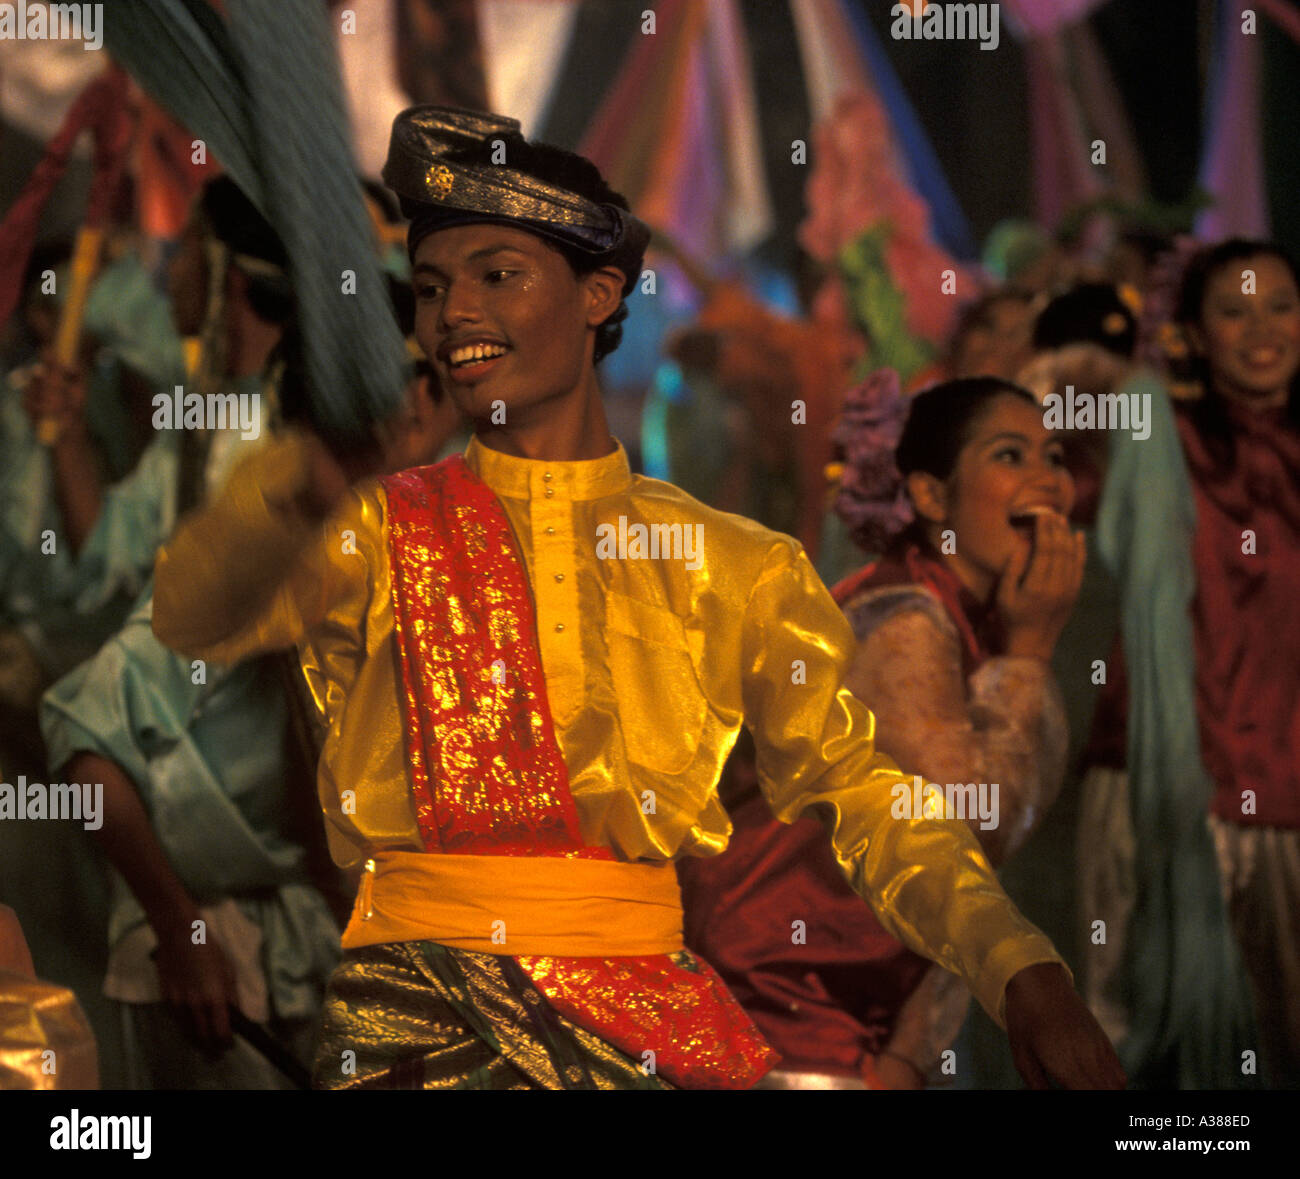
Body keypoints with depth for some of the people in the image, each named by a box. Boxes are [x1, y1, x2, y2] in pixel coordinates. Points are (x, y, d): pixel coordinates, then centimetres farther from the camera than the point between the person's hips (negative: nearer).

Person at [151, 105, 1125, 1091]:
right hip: (417, 1001, -2)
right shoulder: (380, 531, 10)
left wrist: (1023, 972, -8)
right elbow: (192, 616, -9)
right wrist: (298, 484, -31)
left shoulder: (728, 566, 12)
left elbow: (858, 795, 8)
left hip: (643, 1006, 2)